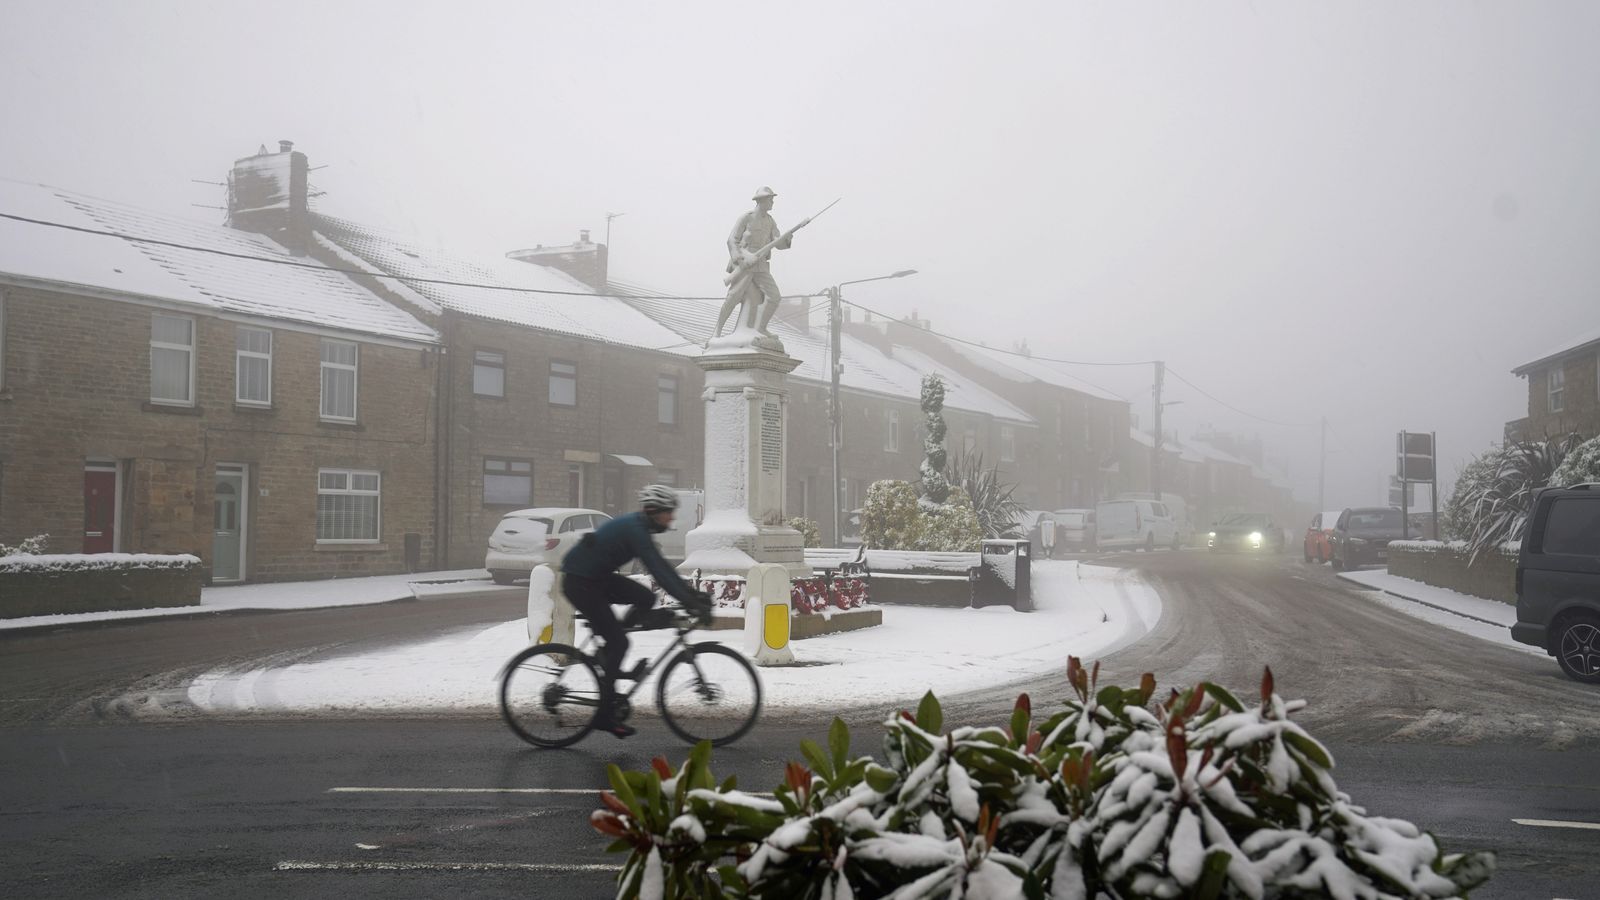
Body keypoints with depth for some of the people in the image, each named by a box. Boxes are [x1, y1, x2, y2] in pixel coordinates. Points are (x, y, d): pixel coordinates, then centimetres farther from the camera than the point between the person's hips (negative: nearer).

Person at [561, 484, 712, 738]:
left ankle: (609, 662, 8)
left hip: (596, 577, 9)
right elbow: (657, 571, -29)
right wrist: (689, 602, -30)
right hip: (579, 582, -9)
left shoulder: (639, 528, 8)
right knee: (617, 641, -9)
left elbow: (660, 567, 12)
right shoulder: (634, 529, -22)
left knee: (646, 598, 1)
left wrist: (693, 593, 7)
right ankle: (604, 716, -2)